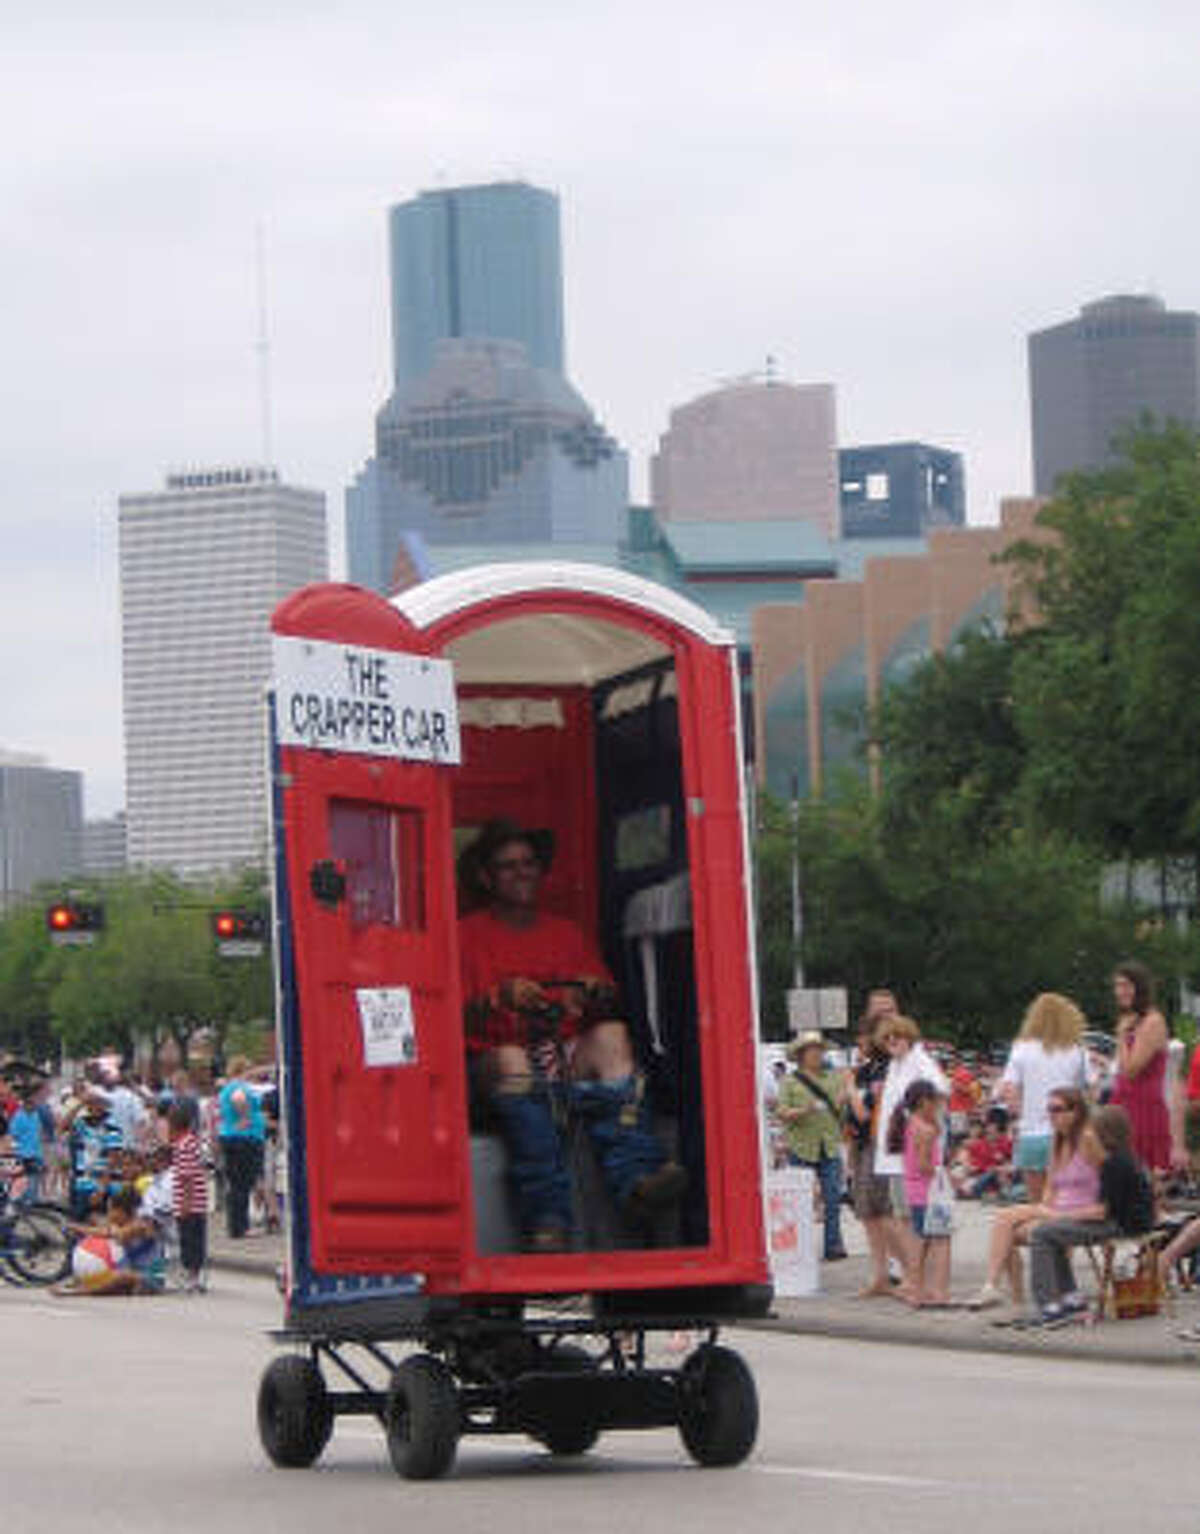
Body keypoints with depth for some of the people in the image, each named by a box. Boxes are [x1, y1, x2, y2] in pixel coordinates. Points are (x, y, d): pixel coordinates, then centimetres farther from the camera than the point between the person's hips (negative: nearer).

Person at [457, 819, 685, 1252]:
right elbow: (458, 1022, 0)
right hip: (493, 1067, -3)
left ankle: (636, 1182, -47)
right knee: (511, 1060, -38)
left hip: (571, 1058, 3)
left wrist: (595, 997, -9)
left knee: (612, 1035, -29)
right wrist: (501, 999, -18)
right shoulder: (468, 935, 13)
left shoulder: (568, 933, 24)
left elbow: (609, 1008, 14)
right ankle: (546, 1221, -51)